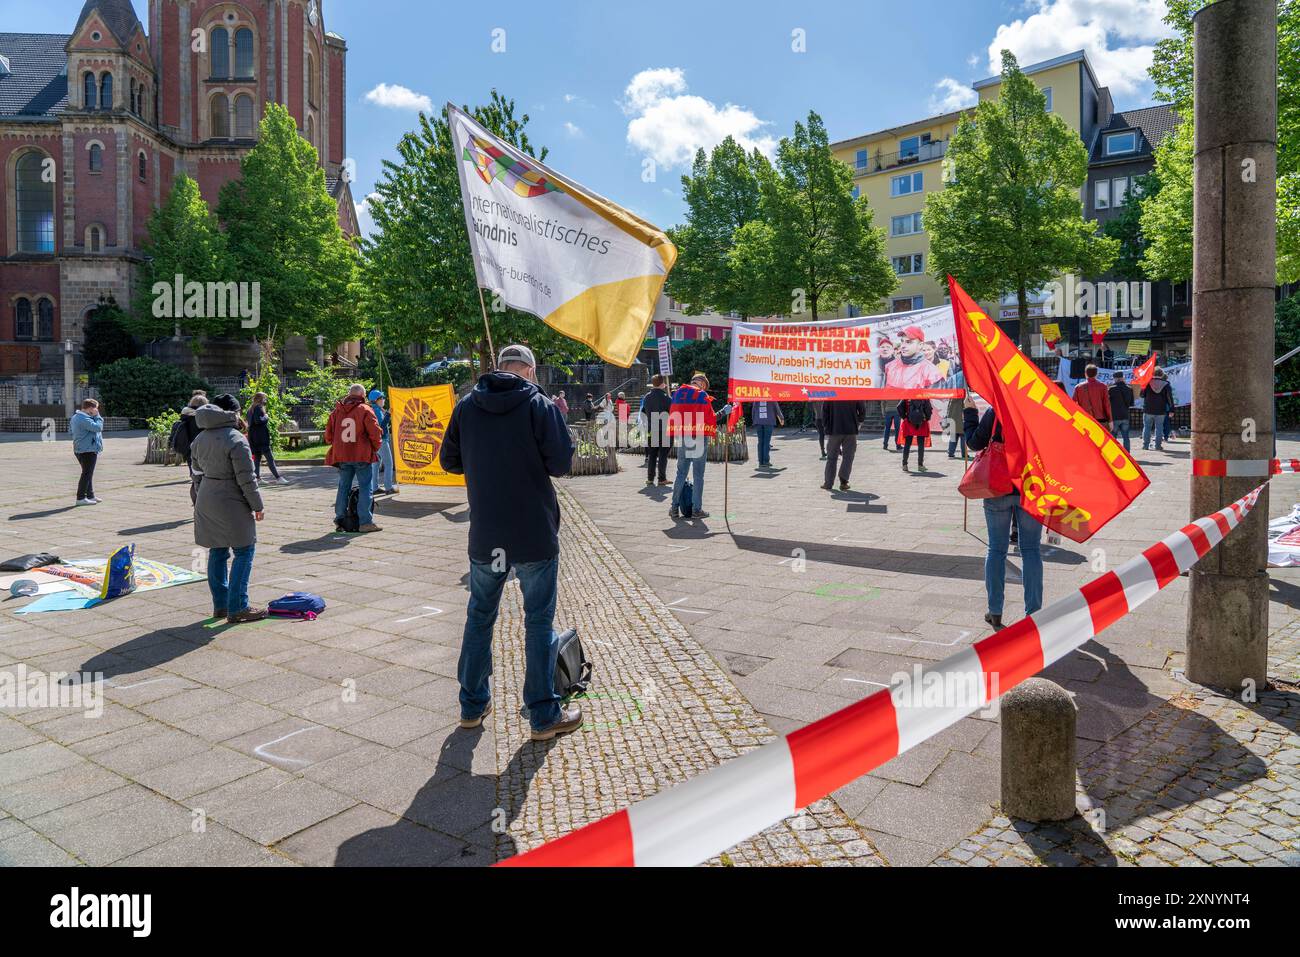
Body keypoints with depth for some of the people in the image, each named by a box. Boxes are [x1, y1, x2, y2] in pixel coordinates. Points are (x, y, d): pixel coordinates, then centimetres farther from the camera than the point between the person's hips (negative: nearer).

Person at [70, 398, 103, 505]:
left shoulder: (75, 417, 14)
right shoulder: (84, 419, -20)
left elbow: (70, 429, 24)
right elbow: (98, 427, -25)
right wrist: (97, 416, -13)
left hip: (80, 449, 11)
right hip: (88, 450, -11)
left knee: (88, 473, 18)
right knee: (87, 474, -6)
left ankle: (90, 496, 26)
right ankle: (81, 498, -5)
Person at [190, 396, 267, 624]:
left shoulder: (201, 438, 9)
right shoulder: (236, 440, -16)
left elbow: (199, 466, 17)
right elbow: (246, 478, -16)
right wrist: (257, 506, -8)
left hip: (206, 500, 8)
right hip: (231, 503, -8)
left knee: (217, 552, 15)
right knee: (244, 552, -1)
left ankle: (220, 605, 22)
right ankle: (237, 609, -2)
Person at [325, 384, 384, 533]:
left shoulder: (337, 411, 9)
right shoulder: (365, 410, -6)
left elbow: (328, 434, 11)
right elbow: (375, 432, -13)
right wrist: (376, 448, 3)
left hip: (341, 456, 5)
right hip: (362, 456, -5)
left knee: (343, 487, 14)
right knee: (365, 487, 0)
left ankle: (340, 521, 17)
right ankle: (365, 522, -4)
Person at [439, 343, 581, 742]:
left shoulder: (467, 406, 2)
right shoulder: (540, 406, -10)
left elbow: (449, 460, 9)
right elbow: (561, 464, -13)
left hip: (484, 535, 4)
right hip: (534, 534, -4)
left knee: (479, 615, 18)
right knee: (539, 621, 5)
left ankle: (473, 705, 27)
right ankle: (544, 715, 12)